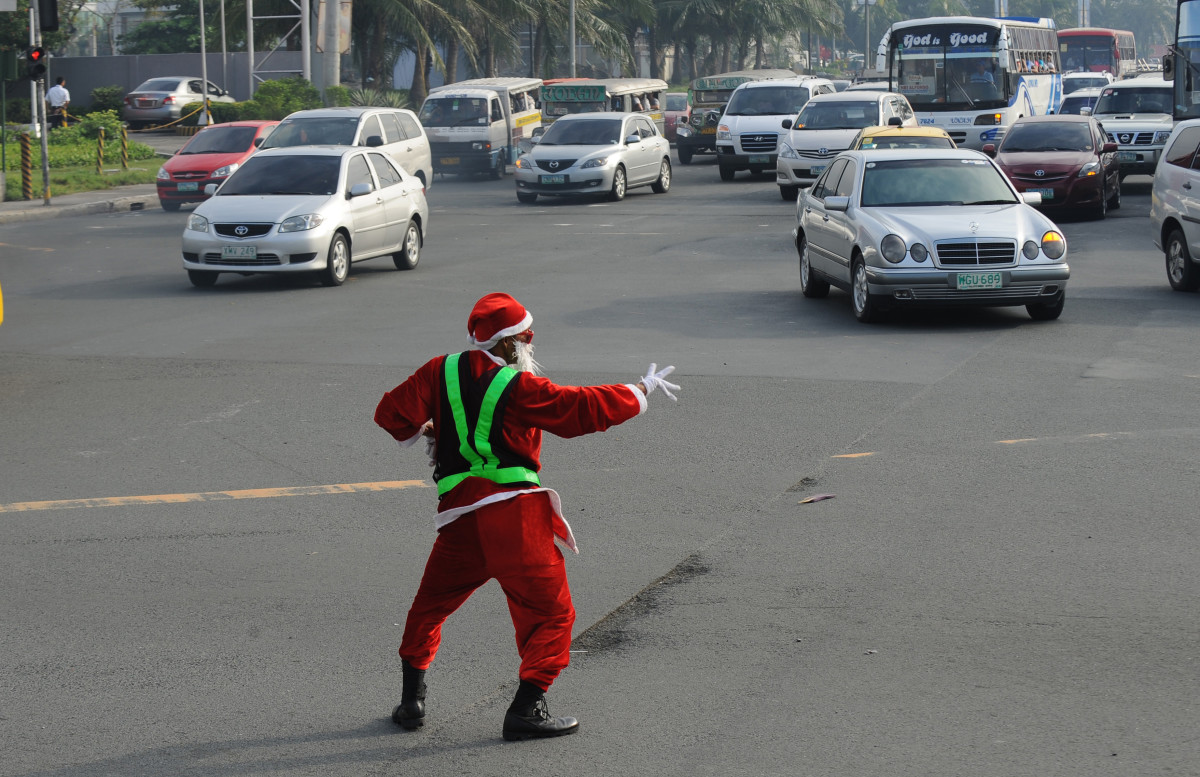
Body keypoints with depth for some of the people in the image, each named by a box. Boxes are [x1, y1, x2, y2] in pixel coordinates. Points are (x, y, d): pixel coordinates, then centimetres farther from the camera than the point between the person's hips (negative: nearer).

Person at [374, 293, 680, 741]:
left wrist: (425, 433, 28)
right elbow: (585, 409, -5)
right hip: (515, 513, -5)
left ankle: (411, 700, 22)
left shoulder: (441, 372, 8)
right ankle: (525, 710, -3)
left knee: (430, 605, 23)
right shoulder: (519, 387, -5)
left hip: (459, 516, 5)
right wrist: (642, 392, 8)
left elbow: (392, 413, 8)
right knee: (550, 613, 4)